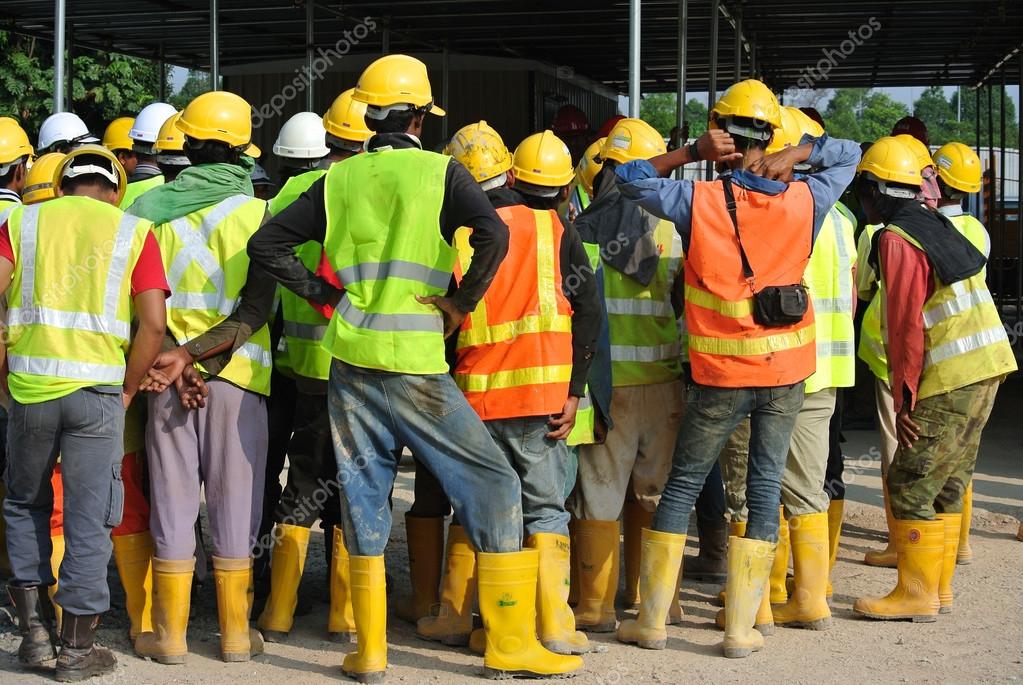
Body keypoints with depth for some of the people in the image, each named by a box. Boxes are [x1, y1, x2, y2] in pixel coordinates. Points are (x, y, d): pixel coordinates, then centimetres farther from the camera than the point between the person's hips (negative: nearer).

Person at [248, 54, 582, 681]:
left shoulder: (339, 179, 9)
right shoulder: (440, 171, -3)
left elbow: (266, 243, 7)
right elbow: (493, 234, -19)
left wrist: (323, 294, 9)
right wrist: (463, 303, -8)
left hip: (349, 361, 5)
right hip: (414, 364, -5)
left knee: (364, 497, 12)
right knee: (492, 483, 5)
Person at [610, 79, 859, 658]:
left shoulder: (699, 200, -8)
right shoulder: (804, 201, -2)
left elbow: (630, 177, 6)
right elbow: (849, 154, 15)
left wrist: (693, 152, -1)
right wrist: (794, 157, -2)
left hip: (722, 375, -1)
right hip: (787, 371, 2)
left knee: (682, 485, 10)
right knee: (765, 489, 7)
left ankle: (653, 620, 14)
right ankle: (742, 628, 8)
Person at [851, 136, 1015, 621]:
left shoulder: (896, 239, -11)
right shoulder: (935, 223, 16)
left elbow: (907, 326, -15)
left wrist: (903, 398, -11)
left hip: (949, 379, -9)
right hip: (987, 366, 9)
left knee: (910, 484, -3)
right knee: (947, 482, 15)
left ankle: (916, 595, 1)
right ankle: (939, 586, 22)